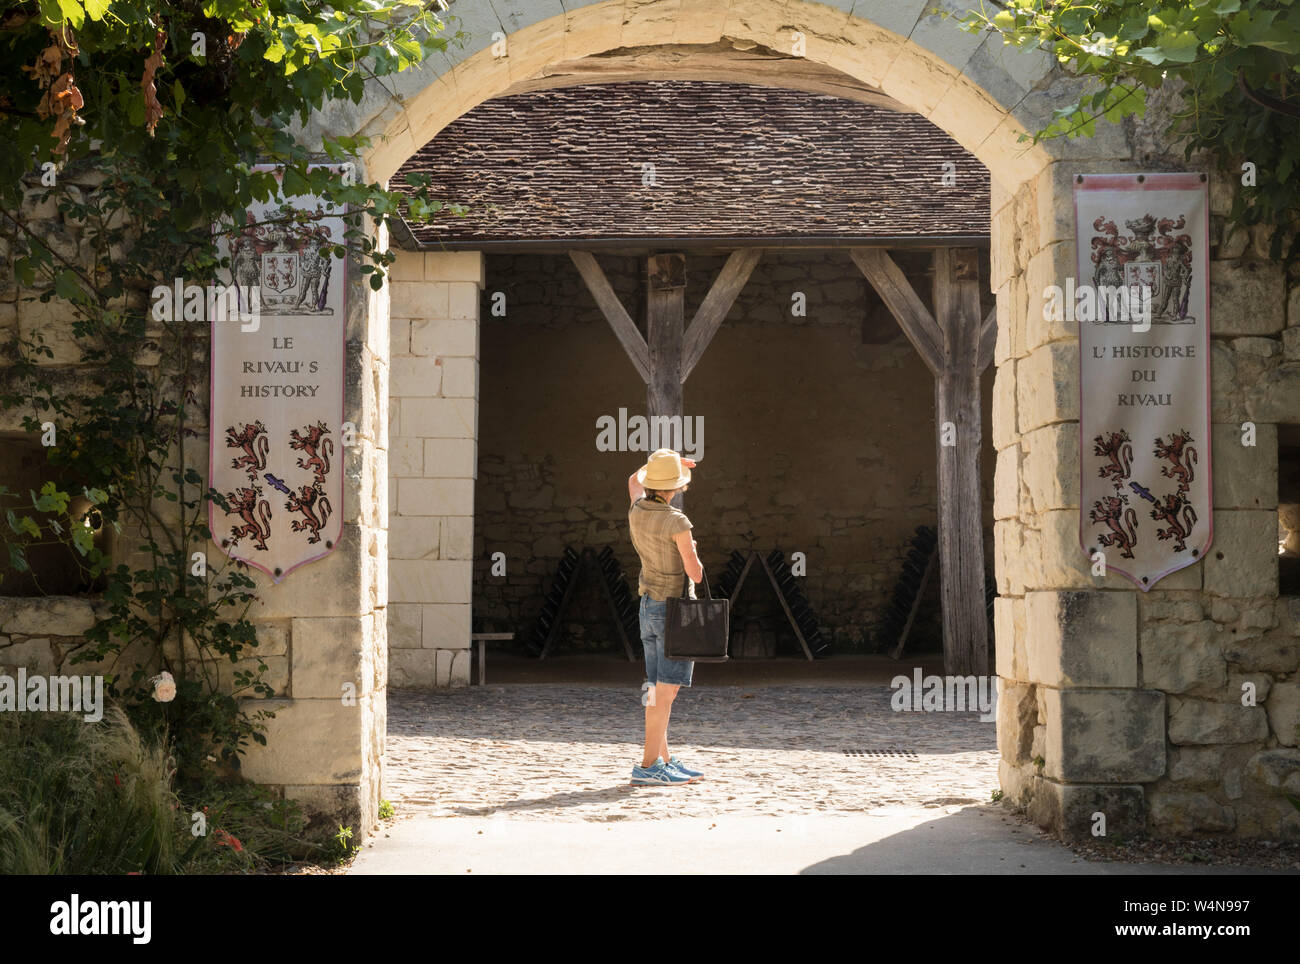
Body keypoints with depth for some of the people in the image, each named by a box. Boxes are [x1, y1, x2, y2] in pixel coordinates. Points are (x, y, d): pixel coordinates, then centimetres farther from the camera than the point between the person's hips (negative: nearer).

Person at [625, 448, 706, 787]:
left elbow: (634, 480, 24)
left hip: (648, 607, 8)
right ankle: (648, 767, -12)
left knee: (658, 688, 13)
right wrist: (692, 553, 3)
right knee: (666, 690, -8)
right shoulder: (677, 523, -20)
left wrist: (671, 462, 31)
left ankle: (664, 760, 19)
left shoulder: (637, 513, 1)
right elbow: (695, 573, -18)